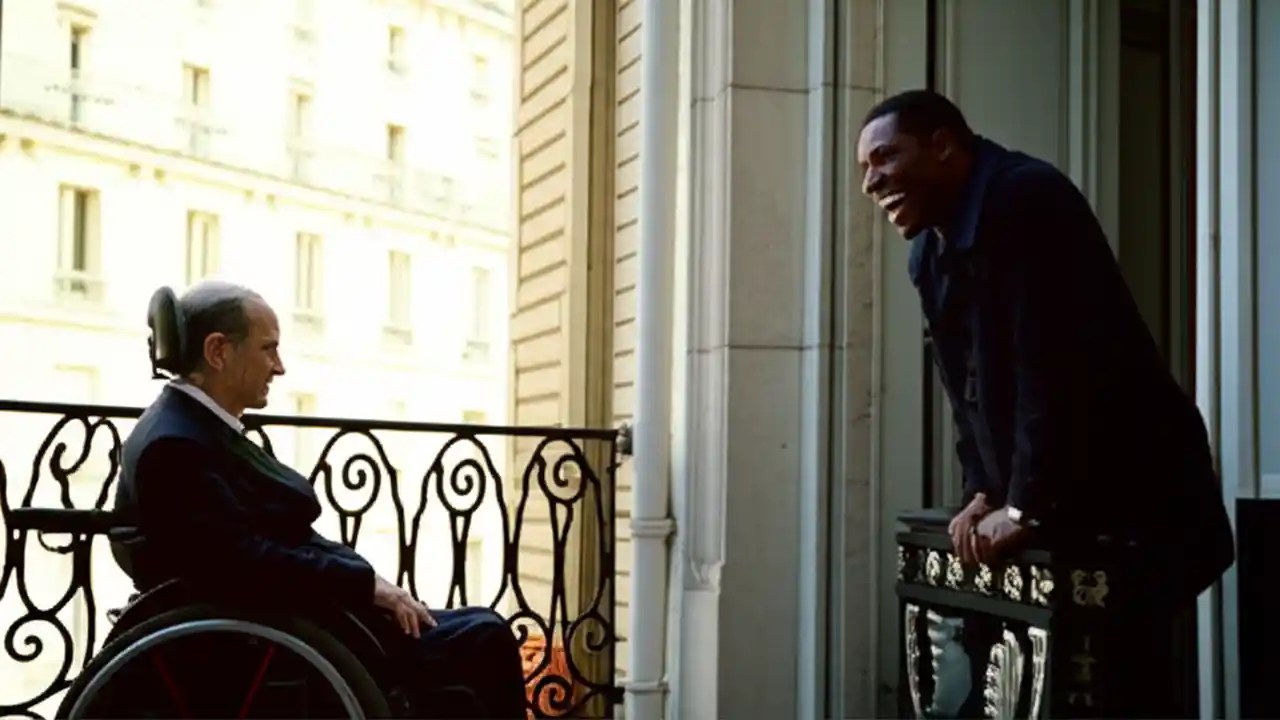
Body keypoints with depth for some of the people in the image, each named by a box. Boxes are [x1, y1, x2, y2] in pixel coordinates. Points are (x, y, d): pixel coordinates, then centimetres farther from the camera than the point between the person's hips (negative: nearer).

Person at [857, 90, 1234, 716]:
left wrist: (1027, 506, -22)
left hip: (1138, 505, -8)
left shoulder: (1027, 200, -19)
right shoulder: (929, 252, 10)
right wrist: (984, 493, 1)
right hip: (1053, 510, 8)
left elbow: (1055, 369, -24)